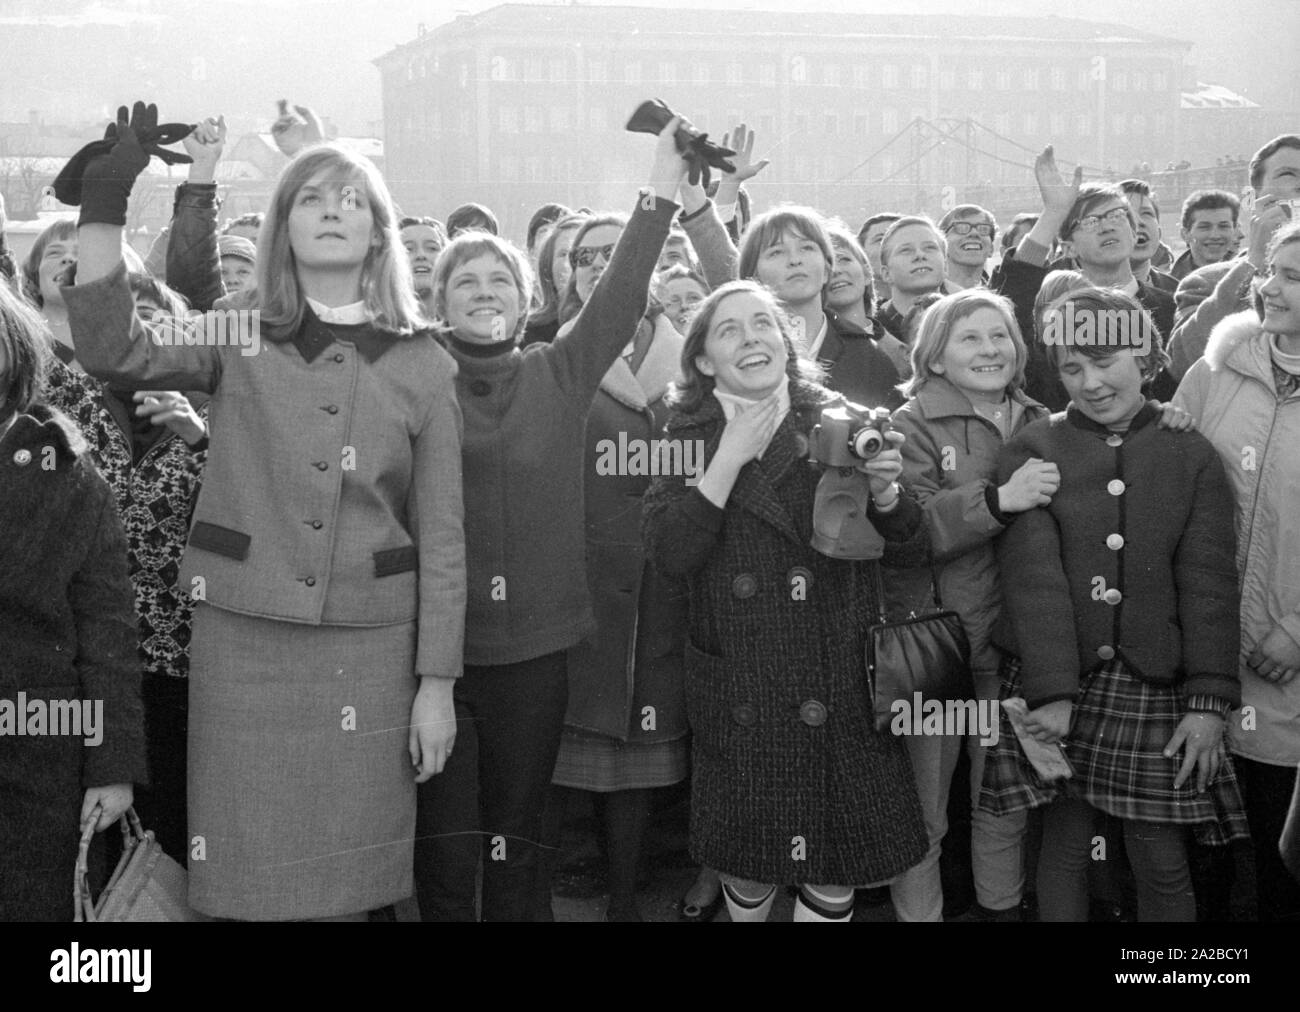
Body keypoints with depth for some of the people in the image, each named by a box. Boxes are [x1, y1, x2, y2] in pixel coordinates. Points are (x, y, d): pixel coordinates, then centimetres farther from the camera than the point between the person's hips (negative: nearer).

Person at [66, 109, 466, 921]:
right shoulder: (239, 335, 4)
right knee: (250, 881, 4)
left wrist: (437, 682, -1)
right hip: (244, 638, 0)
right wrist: (106, 197, -19)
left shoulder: (423, 366, 3)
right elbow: (112, 348, -12)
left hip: (368, 648, 0)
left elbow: (441, 535, 2)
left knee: (347, 883, 7)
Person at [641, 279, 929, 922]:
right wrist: (731, 457, -14)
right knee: (745, 864, 9)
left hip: (839, 692, 0)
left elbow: (909, 548, 2)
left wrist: (883, 491, -18)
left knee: (836, 868, 3)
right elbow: (669, 554, -11)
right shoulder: (689, 441, 3)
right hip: (739, 694, 0)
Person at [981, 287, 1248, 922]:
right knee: (1066, 845, 7)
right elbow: (1032, 575, -8)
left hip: (1154, 683, 1)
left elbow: (1209, 583, 0)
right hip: (1055, 684, 0)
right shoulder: (1030, 453, 1)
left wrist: (1208, 701, -7)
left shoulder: (1193, 457, 4)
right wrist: (1050, 693, -16)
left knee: (1162, 863, 4)